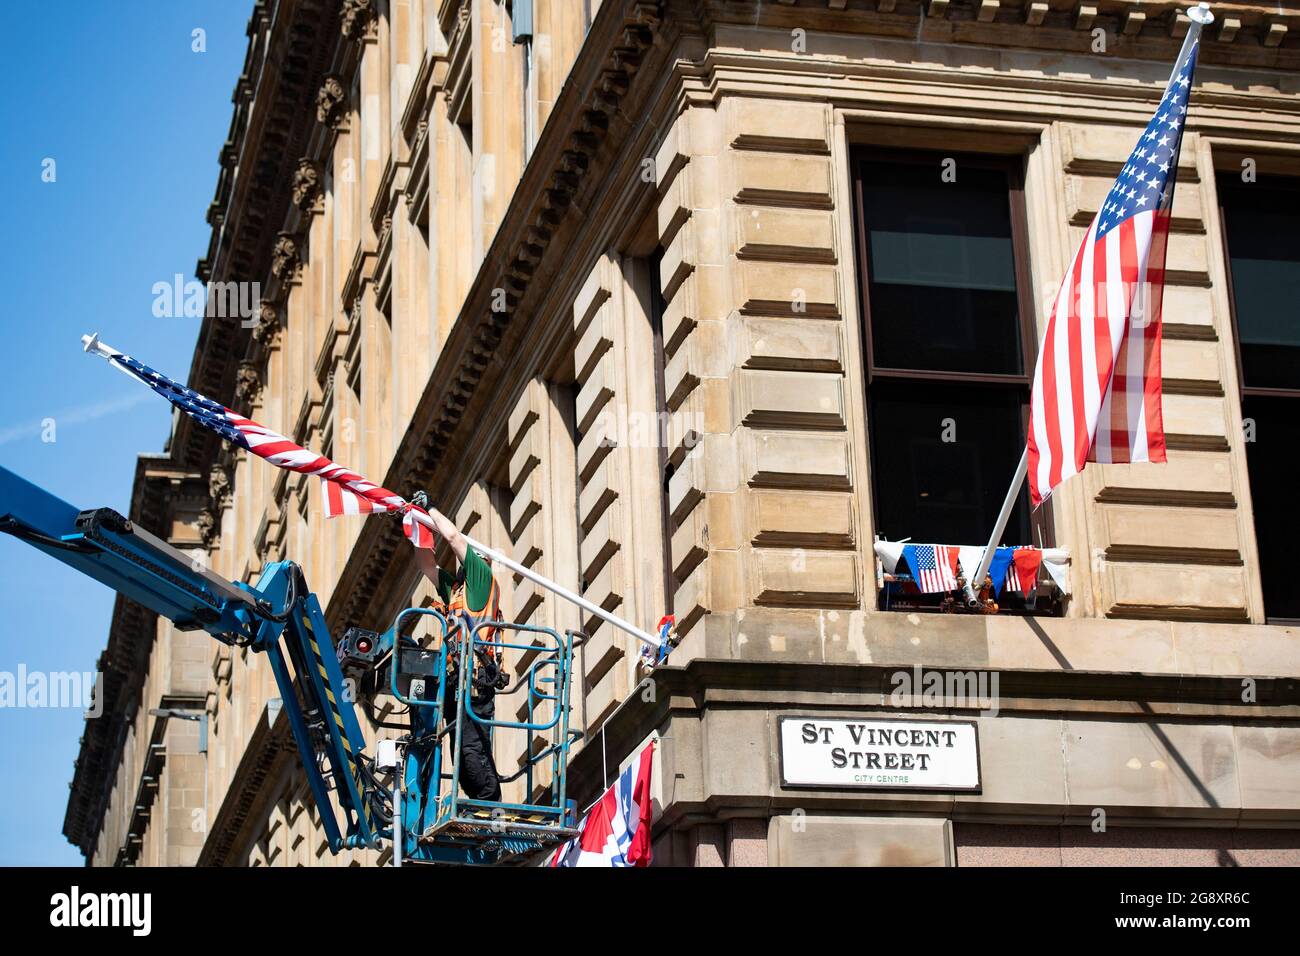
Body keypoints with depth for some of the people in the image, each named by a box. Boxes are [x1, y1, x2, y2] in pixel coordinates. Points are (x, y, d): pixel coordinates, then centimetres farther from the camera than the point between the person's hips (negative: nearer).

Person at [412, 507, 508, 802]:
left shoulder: (482, 578, 5)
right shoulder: (454, 587, 26)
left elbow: (453, 536, -1)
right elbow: (426, 563, 32)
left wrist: (431, 508, 11)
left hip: (475, 679, -9)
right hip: (455, 679, 9)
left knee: (473, 747, -17)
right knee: (462, 750, 5)